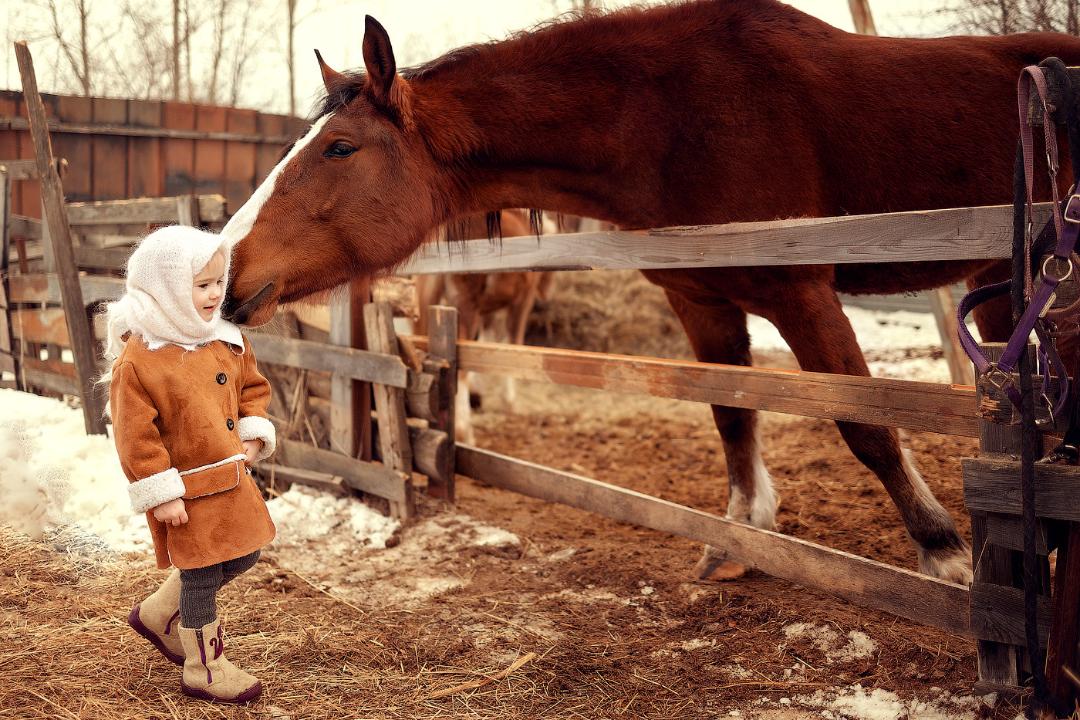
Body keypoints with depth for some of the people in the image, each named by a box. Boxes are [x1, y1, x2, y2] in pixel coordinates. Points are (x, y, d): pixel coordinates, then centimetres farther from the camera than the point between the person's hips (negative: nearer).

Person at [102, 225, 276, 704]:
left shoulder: (227, 342, 3)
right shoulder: (137, 360, -19)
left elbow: (252, 387, 17)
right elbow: (135, 435, -18)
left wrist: (254, 435, 0)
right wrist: (160, 494, -19)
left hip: (232, 479, 8)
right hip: (186, 492, -8)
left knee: (241, 557, 18)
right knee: (201, 576, 3)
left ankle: (158, 616, 38)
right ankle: (204, 670, 22)